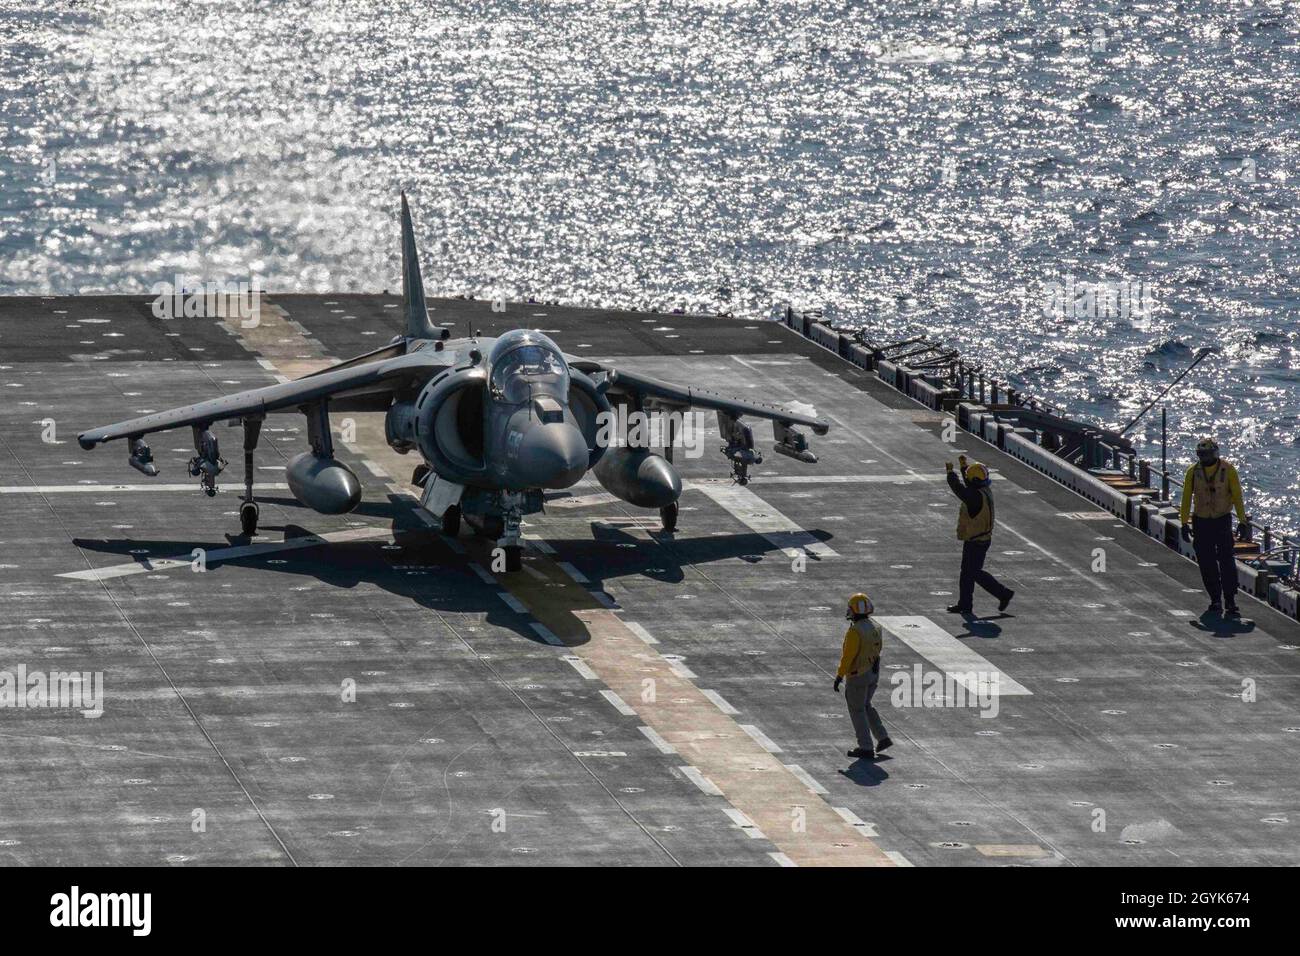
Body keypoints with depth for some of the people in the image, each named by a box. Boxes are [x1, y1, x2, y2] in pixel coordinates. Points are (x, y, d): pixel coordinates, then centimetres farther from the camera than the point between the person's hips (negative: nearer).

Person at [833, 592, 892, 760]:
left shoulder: (855, 631, -23)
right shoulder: (875, 628, 2)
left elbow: (848, 656, -22)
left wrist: (839, 677, -16)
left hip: (857, 676, -8)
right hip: (873, 674, 8)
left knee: (857, 711, 5)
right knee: (865, 706, 23)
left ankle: (866, 748, 8)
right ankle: (883, 738, 17)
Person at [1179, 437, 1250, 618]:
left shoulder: (1228, 470, -8)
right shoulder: (1193, 472, -2)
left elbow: (1237, 496, -5)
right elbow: (1186, 498, 2)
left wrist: (1243, 522, -7)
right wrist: (1184, 524, -1)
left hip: (1222, 521, -2)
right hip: (1201, 522, 2)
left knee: (1227, 561, -9)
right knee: (1206, 564, 3)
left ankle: (1231, 603, -8)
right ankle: (1215, 602, 14)